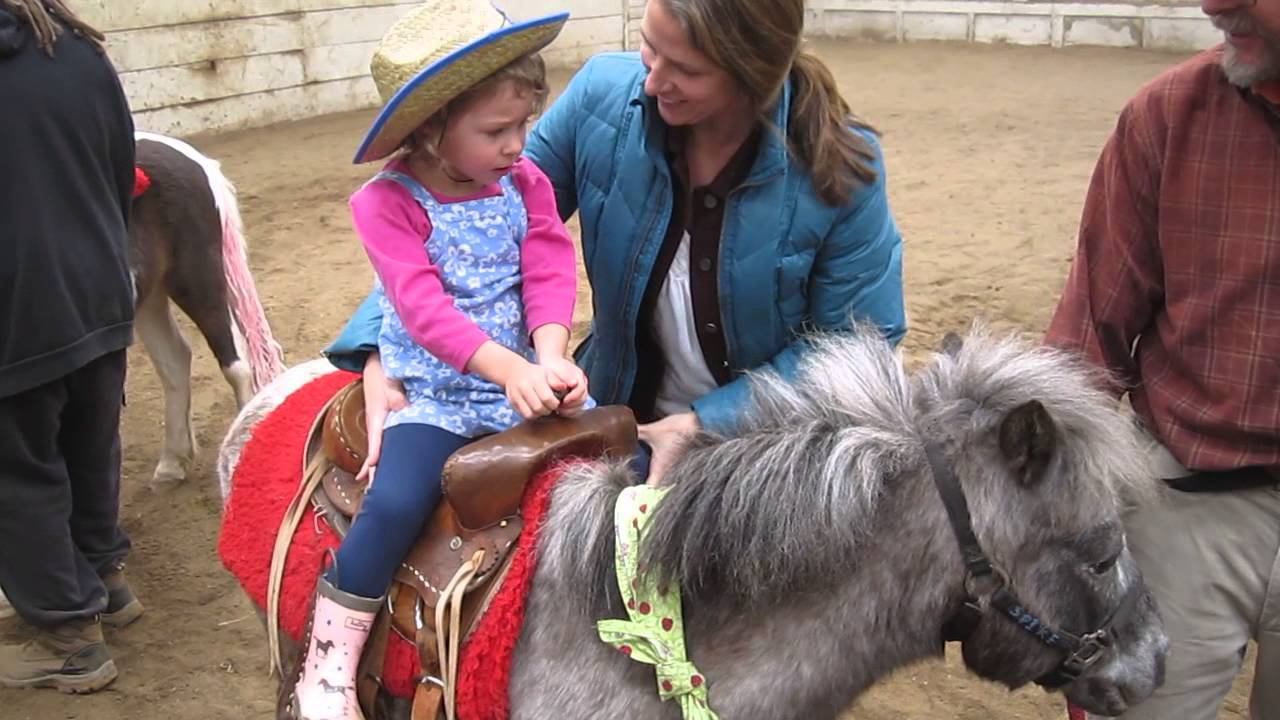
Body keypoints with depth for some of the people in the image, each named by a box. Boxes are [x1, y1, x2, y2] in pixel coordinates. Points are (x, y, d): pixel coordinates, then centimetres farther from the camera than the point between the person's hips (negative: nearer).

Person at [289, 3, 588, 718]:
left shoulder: (526, 183, 3)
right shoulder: (388, 202, -10)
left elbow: (551, 277, -6)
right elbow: (424, 308, -21)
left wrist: (551, 361, -26)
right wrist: (513, 371, -34)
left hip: (530, 377, 4)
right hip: (437, 395, -4)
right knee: (392, 506, -25)